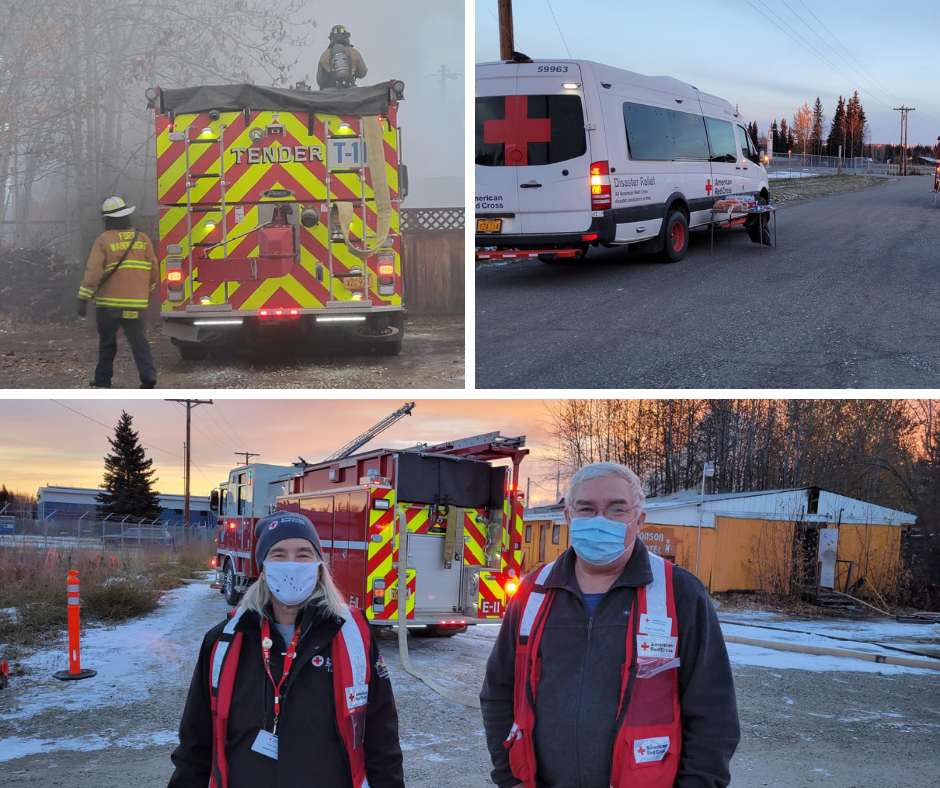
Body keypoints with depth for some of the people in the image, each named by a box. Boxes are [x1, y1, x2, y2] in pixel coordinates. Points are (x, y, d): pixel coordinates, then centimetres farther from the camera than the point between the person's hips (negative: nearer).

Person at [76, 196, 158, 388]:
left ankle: (102, 381, 18)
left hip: (110, 303, -2)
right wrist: (147, 291, 27)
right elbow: (154, 270, 10)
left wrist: (83, 299, -9)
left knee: (107, 343, 11)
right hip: (137, 304, 2)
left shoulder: (103, 240, -6)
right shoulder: (142, 239, 5)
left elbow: (93, 272, -11)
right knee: (139, 340, 5)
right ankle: (148, 375, -12)